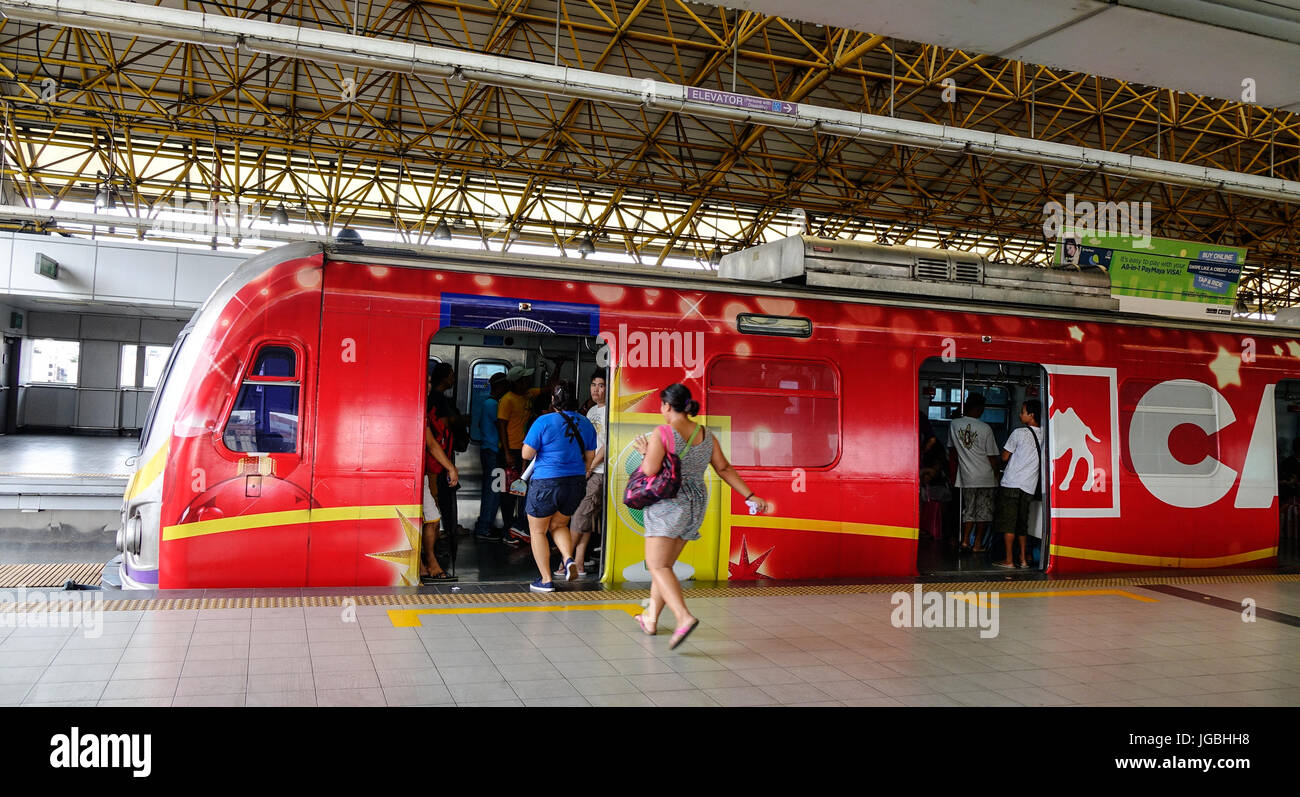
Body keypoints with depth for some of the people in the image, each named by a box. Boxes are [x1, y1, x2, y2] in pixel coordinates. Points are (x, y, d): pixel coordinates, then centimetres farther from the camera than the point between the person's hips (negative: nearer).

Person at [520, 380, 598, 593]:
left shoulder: (544, 422, -14)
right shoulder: (585, 423, 3)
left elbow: (526, 453, -12)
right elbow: (590, 457, 11)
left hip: (546, 482, -5)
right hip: (576, 482, 5)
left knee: (538, 530, 12)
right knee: (558, 525, 24)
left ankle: (546, 580, 11)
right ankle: (568, 559, -2)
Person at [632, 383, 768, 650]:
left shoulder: (662, 433, -12)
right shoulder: (706, 436, 8)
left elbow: (650, 470, -19)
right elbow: (725, 469, 7)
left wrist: (645, 451, 1)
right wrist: (750, 496, 10)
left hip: (667, 504, -7)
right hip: (696, 505, 7)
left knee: (658, 566, -9)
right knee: (664, 563, 18)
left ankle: (684, 617, -28)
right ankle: (651, 618, 27)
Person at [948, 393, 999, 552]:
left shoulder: (954, 424, -1)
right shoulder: (985, 428, -11)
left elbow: (952, 450, 10)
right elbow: (992, 456, -6)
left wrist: (953, 472, 21)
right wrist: (997, 474, 8)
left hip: (966, 477, 3)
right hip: (985, 477, -3)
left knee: (969, 509, 14)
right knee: (984, 511, 7)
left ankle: (965, 541, 7)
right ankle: (978, 544, 9)